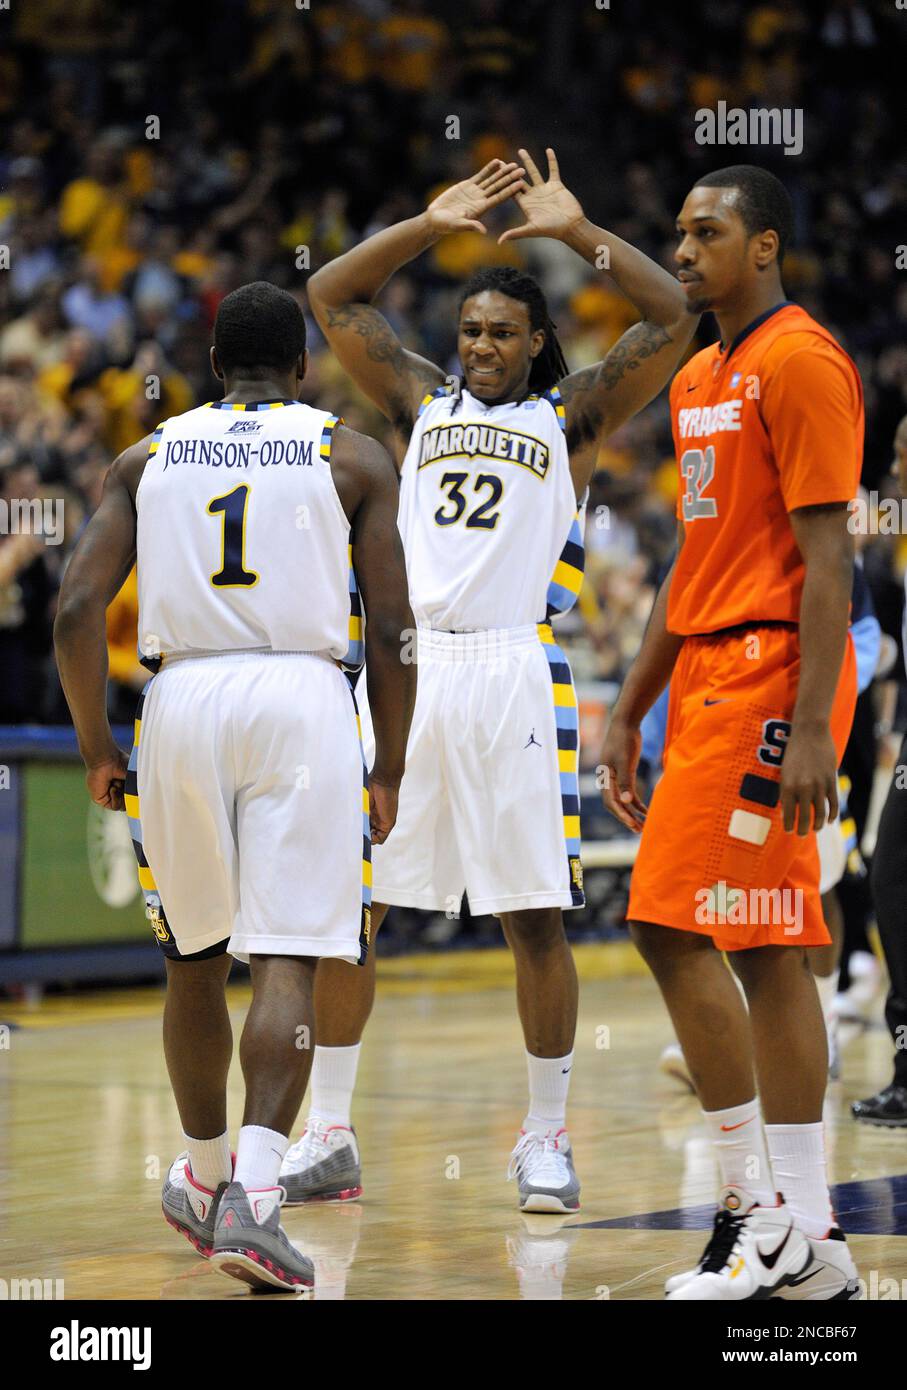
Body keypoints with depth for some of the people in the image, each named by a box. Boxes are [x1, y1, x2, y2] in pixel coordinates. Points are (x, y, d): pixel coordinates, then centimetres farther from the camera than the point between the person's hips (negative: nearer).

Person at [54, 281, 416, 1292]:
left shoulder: (147, 460, 13)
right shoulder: (352, 458, 9)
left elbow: (77, 611, 3)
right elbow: (390, 632, 3)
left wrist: (95, 746, 13)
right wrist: (389, 770, 12)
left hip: (182, 697, 2)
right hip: (305, 697, -2)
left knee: (196, 958, 19)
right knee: (287, 962, -5)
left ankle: (201, 1179, 33)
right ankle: (252, 1197, -20)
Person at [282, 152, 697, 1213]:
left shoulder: (572, 415, 10)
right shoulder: (419, 400, 17)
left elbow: (671, 322, 0)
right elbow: (331, 299, 14)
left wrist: (577, 230, -2)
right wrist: (433, 223, 7)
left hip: (512, 673, -3)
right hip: (401, 666, 3)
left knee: (535, 917, -2)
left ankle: (546, 1137, 9)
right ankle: (328, 1136, 9)